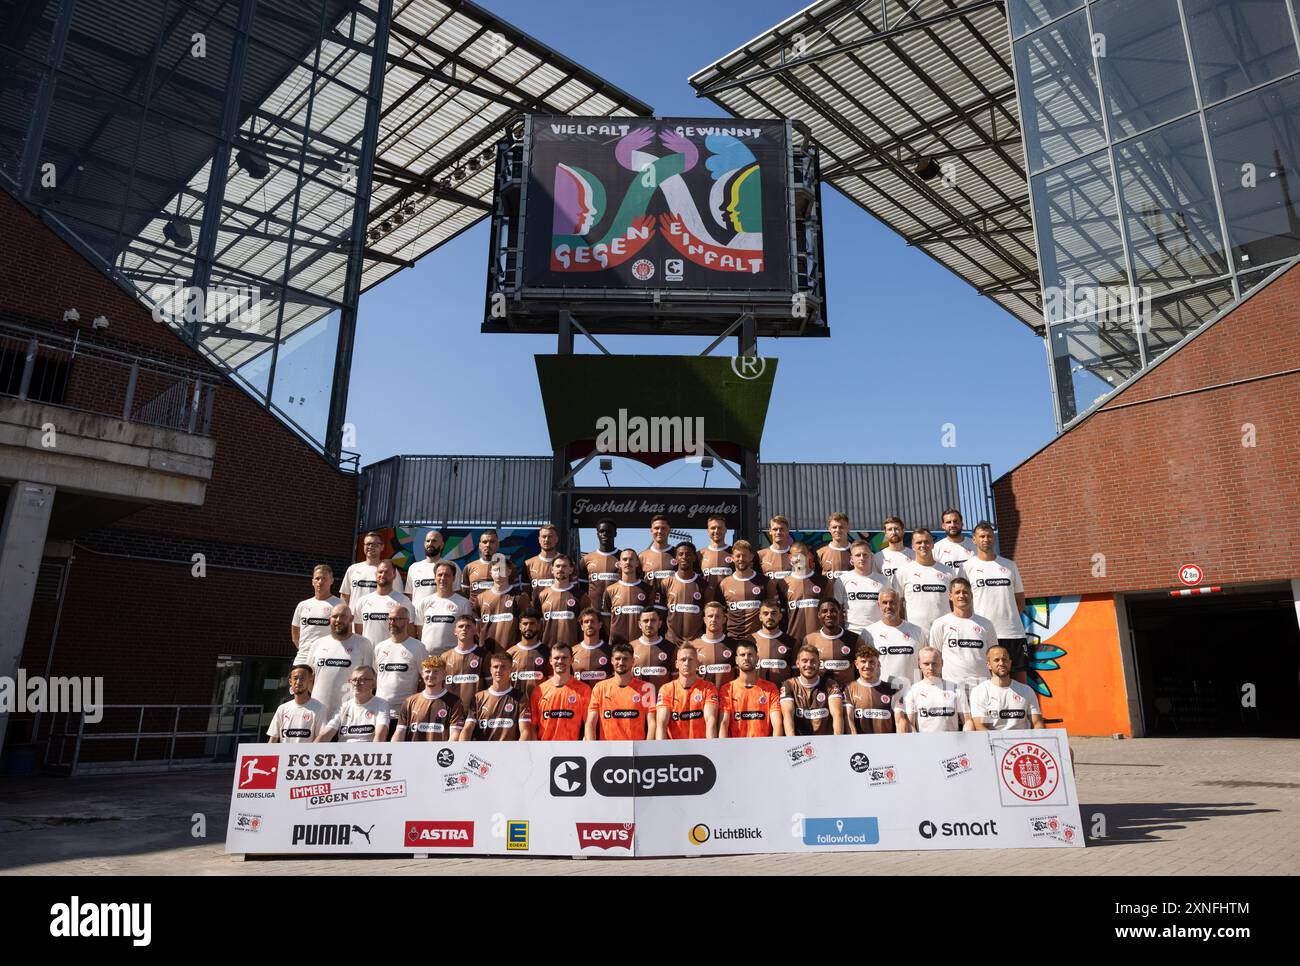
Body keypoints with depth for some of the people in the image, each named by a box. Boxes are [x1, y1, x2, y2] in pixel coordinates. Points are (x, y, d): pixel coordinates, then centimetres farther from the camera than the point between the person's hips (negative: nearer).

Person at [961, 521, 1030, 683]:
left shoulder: (1009, 565, 14)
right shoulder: (967, 567, 3)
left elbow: (1020, 599, 19)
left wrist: (1008, 616, 5)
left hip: (1014, 632, 3)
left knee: (1021, 678, 4)